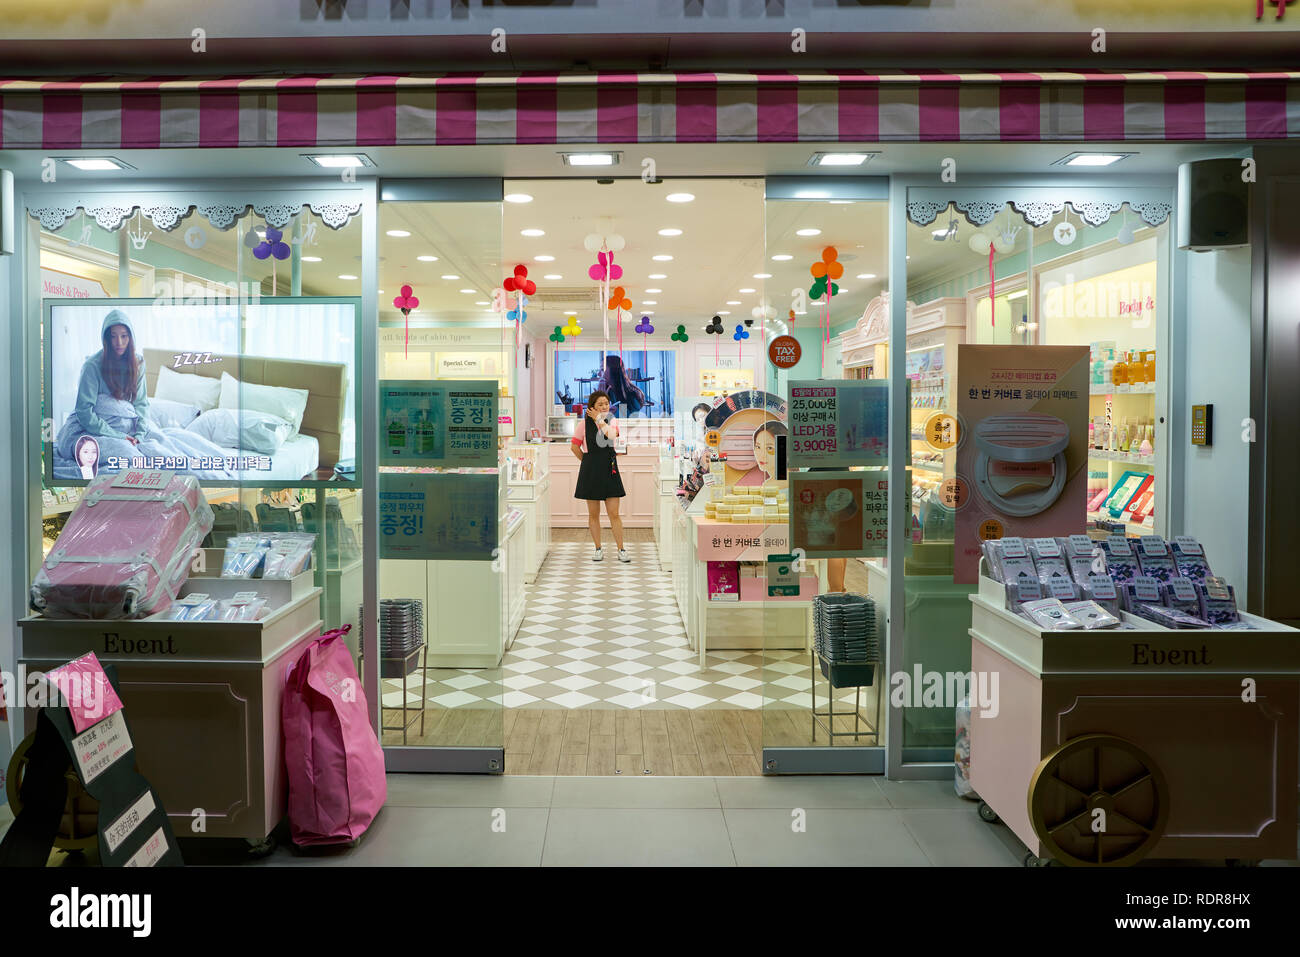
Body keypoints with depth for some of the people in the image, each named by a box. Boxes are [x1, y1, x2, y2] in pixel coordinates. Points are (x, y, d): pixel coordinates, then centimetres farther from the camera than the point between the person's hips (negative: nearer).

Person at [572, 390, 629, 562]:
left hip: (609, 470, 1)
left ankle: (621, 550, 4)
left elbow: (612, 434, -17)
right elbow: (574, 446, 6)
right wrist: (587, 461, 7)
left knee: (614, 514, -2)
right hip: (590, 471, -1)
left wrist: (598, 419, -8)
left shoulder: (611, 420, 6)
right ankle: (598, 549, 17)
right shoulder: (585, 422, 0)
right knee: (593, 514, 6)